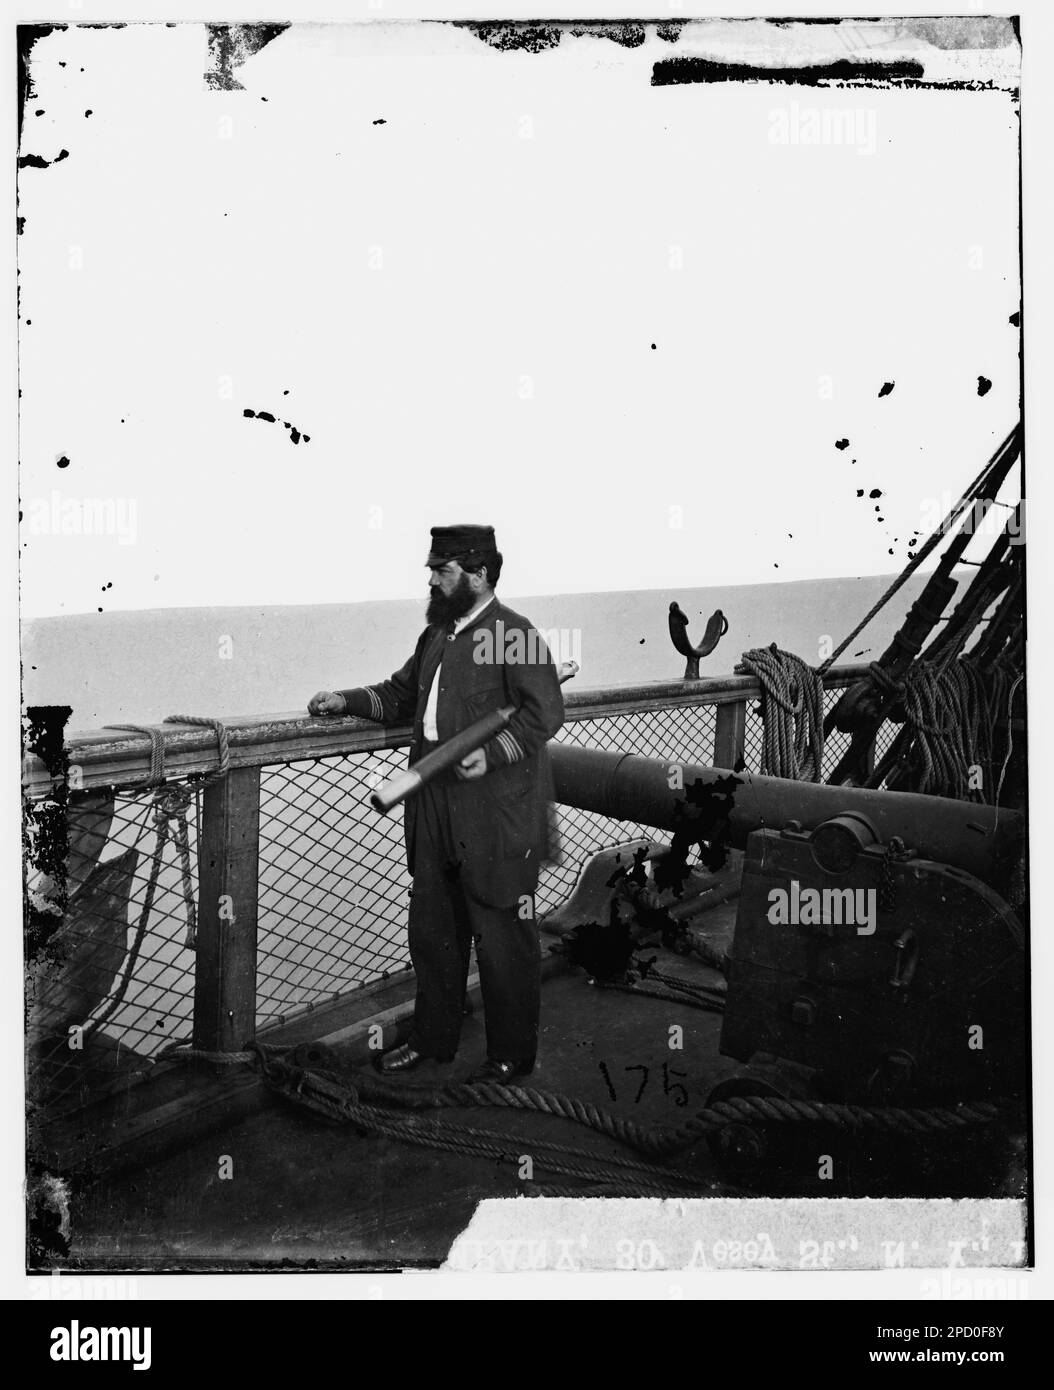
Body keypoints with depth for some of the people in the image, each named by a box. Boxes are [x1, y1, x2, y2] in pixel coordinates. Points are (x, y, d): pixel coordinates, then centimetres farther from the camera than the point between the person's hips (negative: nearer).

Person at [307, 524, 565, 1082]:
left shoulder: (513, 634, -11)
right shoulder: (436, 635, 16)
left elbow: (545, 712, -17)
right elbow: (402, 694, 25)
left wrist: (492, 753, -27)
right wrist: (348, 700, 12)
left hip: (497, 817, -8)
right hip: (435, 811, 9)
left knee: (502, 938, 3)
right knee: (431, 929, 18)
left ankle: (512, 1056, 17)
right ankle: (433, 1037, 34)